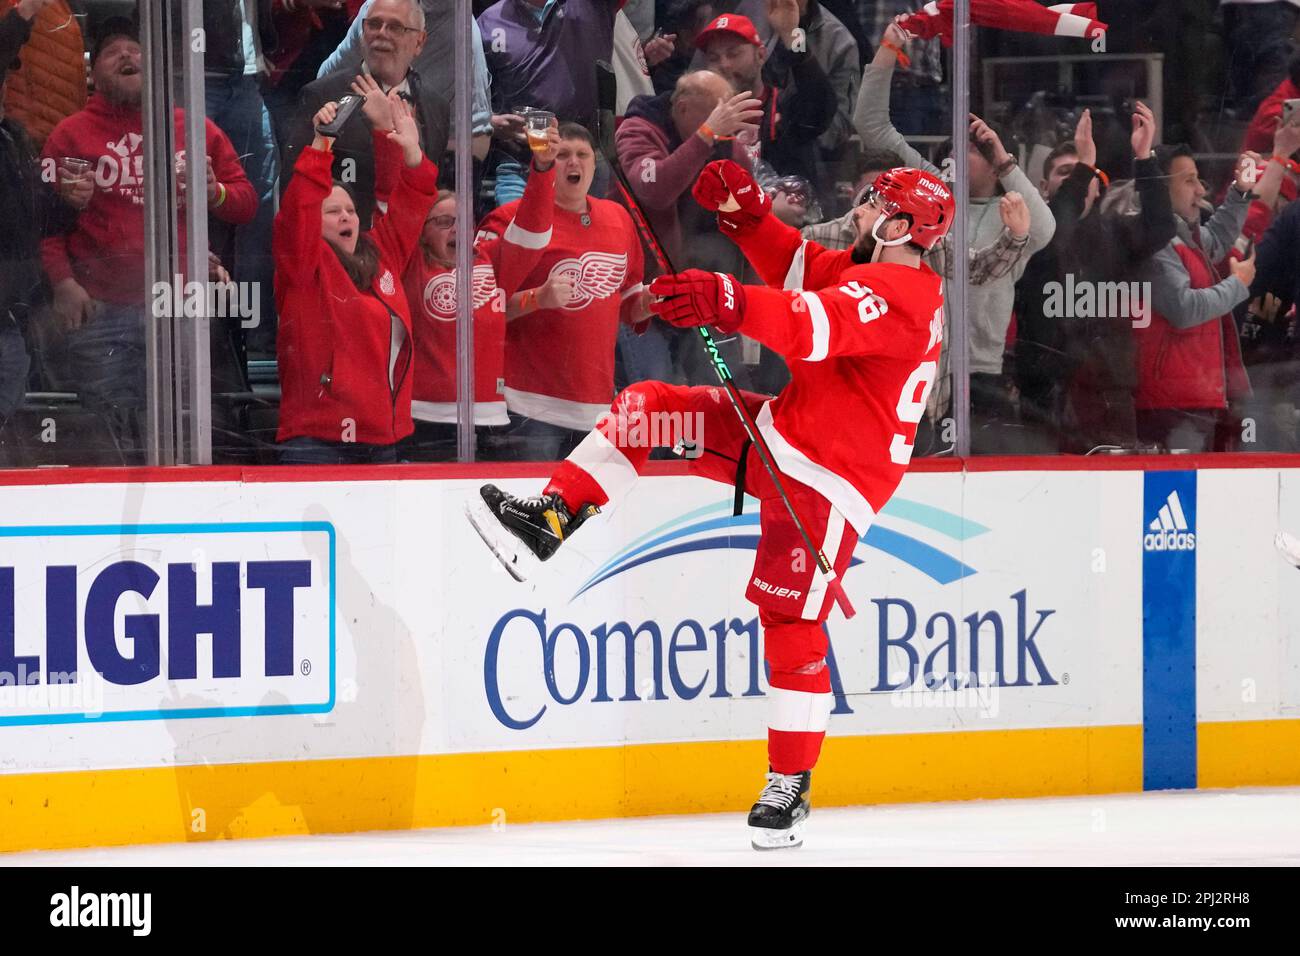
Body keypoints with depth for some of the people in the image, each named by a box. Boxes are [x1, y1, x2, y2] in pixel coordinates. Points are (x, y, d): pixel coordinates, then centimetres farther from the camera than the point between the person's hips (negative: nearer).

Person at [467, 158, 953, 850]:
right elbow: (798, 268, 20)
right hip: (783, 435, 10)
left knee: (792, 624, -8)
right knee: (648, 408, 2)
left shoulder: (898, 293, -21)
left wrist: (733, 304, -52)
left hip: (827, 481, -10)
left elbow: (820, 326, -39)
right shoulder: (875, 273, 11)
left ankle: (791, 787, 2)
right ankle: (551, 518, -2)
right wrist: (747, 216, 2)